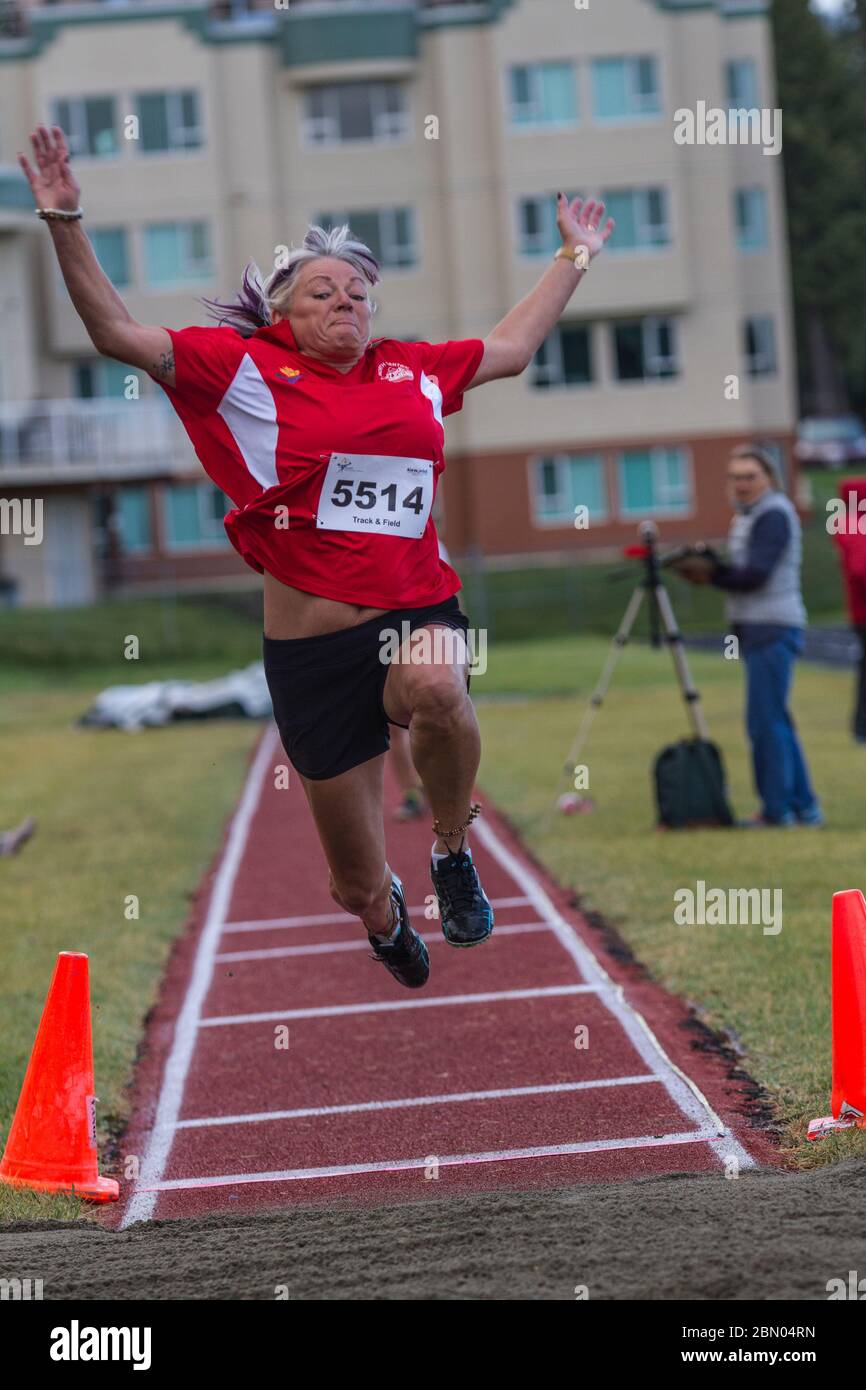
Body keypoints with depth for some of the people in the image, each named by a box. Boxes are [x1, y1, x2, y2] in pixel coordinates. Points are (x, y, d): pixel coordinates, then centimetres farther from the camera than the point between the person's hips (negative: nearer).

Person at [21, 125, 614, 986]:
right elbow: (118, 333, -3)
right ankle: (385, 920, 48)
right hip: (313, 643, -2)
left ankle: (452, 851, -9)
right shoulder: (248, 369, 2)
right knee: (361, 887, 6)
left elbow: (514, 345, 29)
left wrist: (574, 254, 34)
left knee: (437, 689, -40)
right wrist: (65, 222, -12)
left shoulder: (415, 368, 13)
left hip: (418, 609, 2)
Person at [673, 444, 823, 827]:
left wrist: (710, 572, -8)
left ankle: (776, 810, -5)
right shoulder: (748, 515, 20)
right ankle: (803, 807, 18)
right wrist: (710, 567, -1)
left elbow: (754, 576, -19)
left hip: (773, 629, -10)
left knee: (765, 723, -9)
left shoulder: (774, 514, -11)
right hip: (757, 629, 10)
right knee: (776, 723, 13)